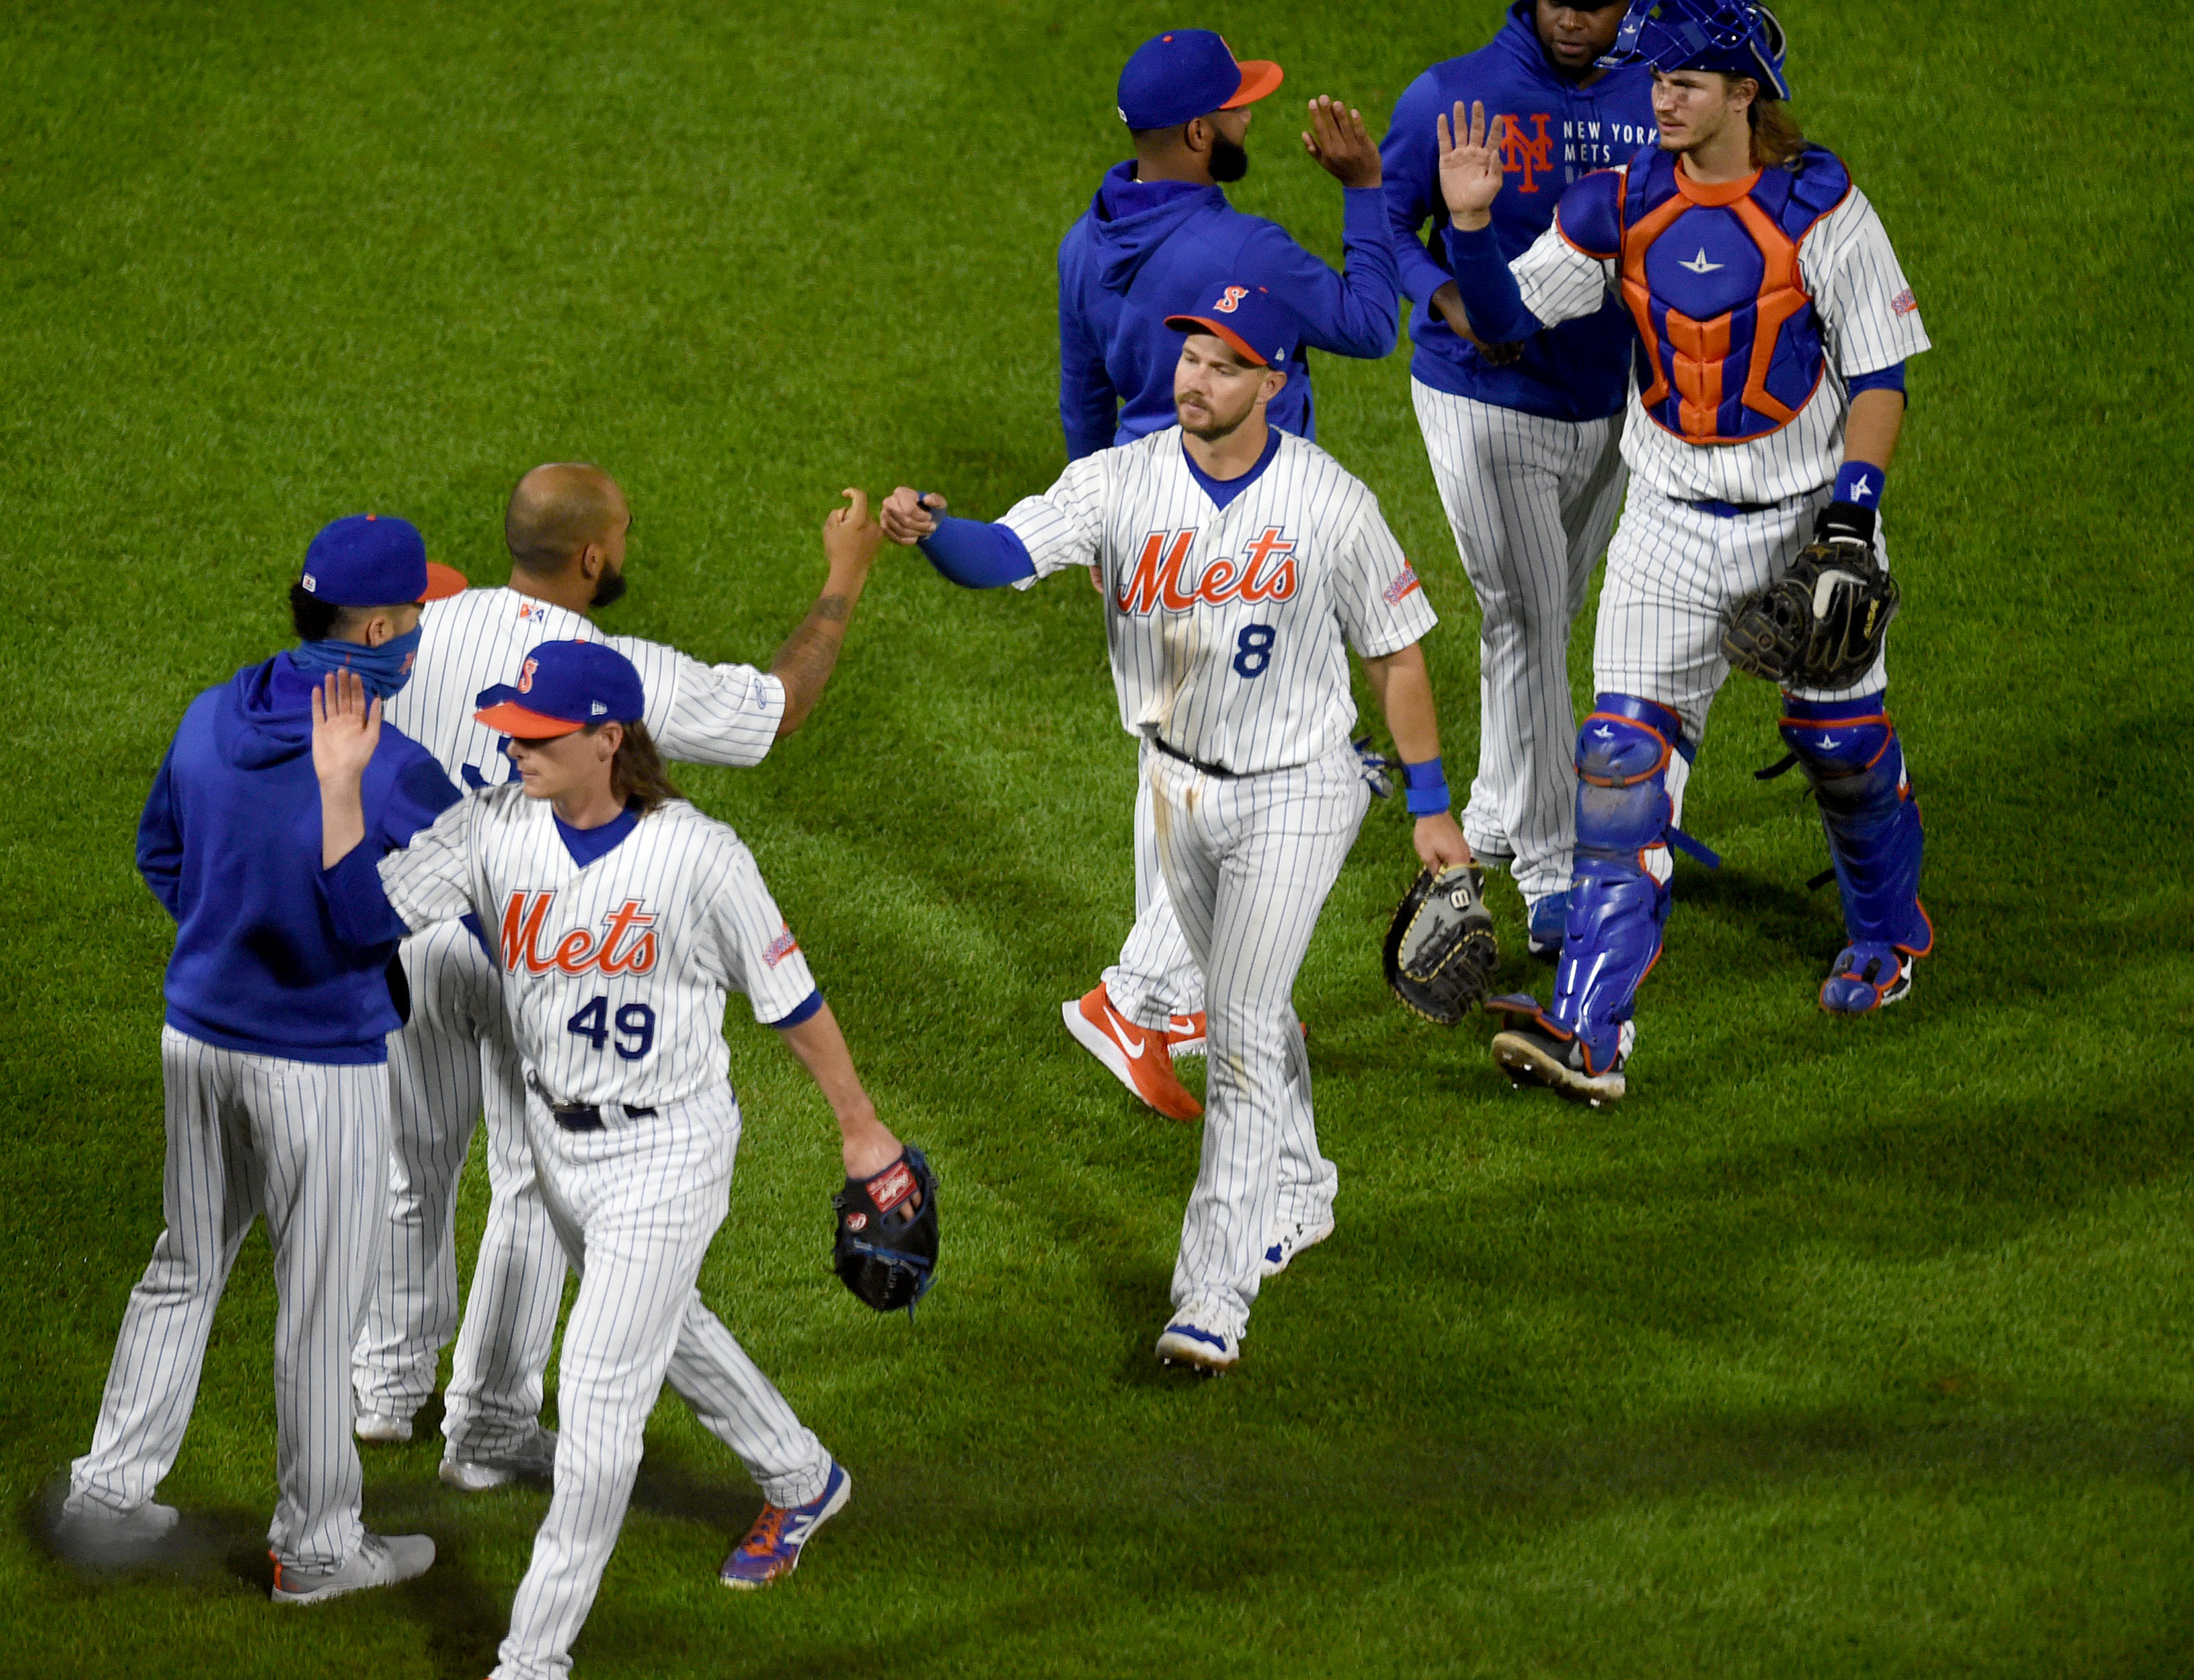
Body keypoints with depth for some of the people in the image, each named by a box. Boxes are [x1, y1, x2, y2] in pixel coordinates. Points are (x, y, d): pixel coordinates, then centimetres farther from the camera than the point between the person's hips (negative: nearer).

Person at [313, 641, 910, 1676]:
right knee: (663, 1330, 27)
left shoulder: (697, 856, -21)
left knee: (598, 1398, -4)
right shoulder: (496, 829, -9)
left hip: (666, 1154, -6)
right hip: (556, 1138, 6)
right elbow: (367, 913, -16)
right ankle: (802, 1484, 53)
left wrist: (861, 1128, -3)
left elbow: (790, 997, -11)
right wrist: (339, 785, -28)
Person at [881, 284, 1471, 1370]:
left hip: (1293, 792, -4)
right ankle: (1295, 1197, 44)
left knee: (1243, 1034, -11)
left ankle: (1213, 1295, -10)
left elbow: (1394, 650, -6)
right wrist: (930, 531, -49)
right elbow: (1007, 551, -26)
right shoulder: (1123, 483, -12)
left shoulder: (1330, 504, -17)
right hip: (1178, 783, 4)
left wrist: (1430, 808, -2)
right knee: (1244, 1007, 22)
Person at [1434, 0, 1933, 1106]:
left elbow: (1880, 376, -9)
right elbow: (1504, 318, -3)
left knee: (1842, 744, 9)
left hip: (1808, 510, -3)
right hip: (1672, 520, 3)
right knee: (1624, 756, -9)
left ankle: (1888, 930, 42)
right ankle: (1589, 1033, -14)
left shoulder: (1818, 208, -12)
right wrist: (1469, 227, -20)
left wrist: (1853, 508, -19)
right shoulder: (1622, 206, -2)